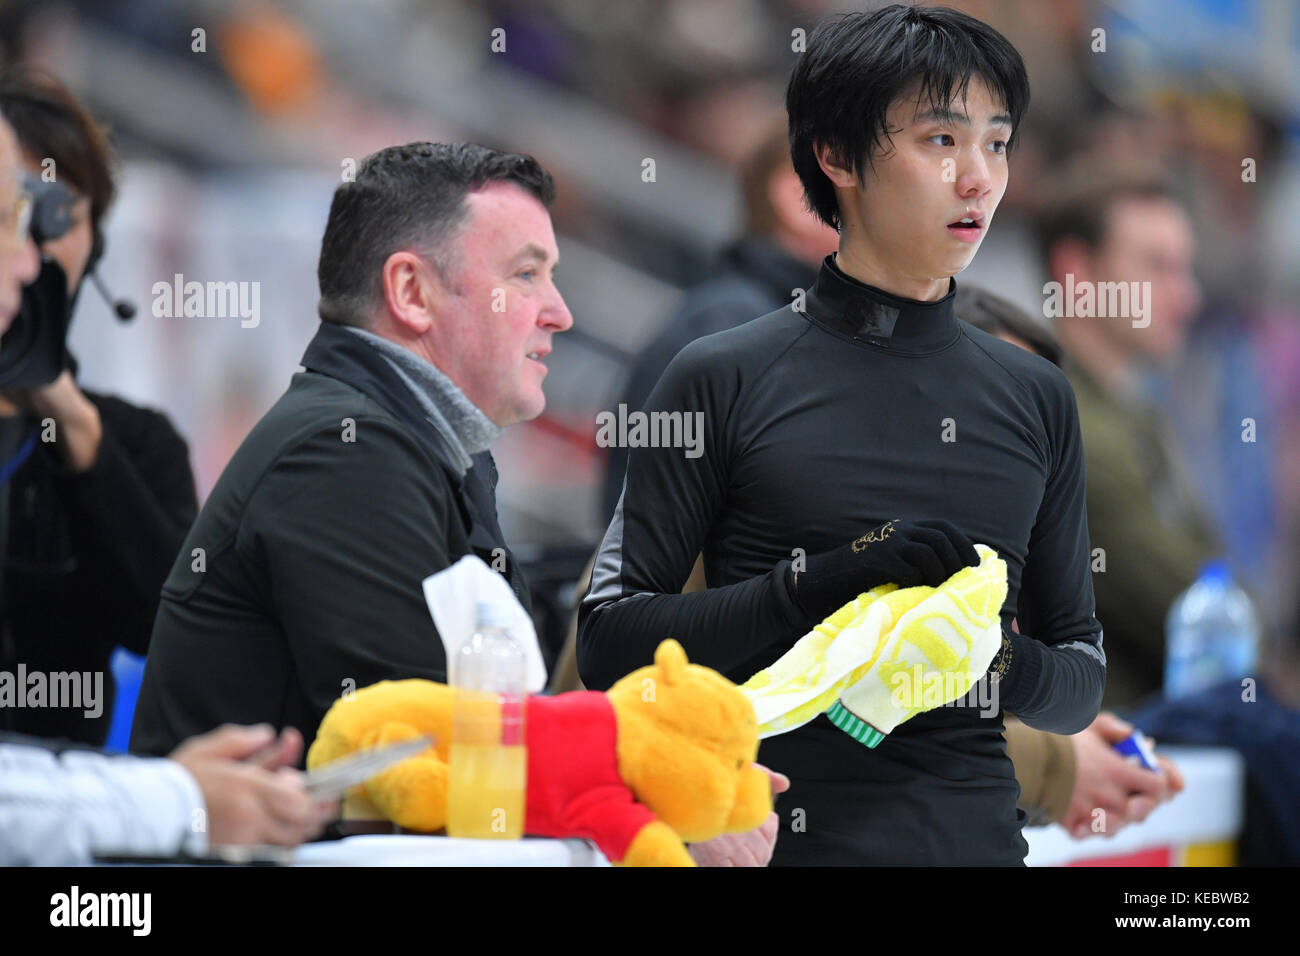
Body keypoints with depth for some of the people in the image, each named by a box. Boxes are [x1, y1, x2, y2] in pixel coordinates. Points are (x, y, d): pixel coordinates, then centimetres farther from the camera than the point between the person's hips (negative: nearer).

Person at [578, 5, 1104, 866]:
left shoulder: (1036, 399, 10)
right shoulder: (726, 381, -2)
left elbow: (1081, 684, 14)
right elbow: (611, 642, -6)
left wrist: (1005, 664, -10)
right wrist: (814, 584, -18)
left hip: (975, 833, 4)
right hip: (781, 838, -4)